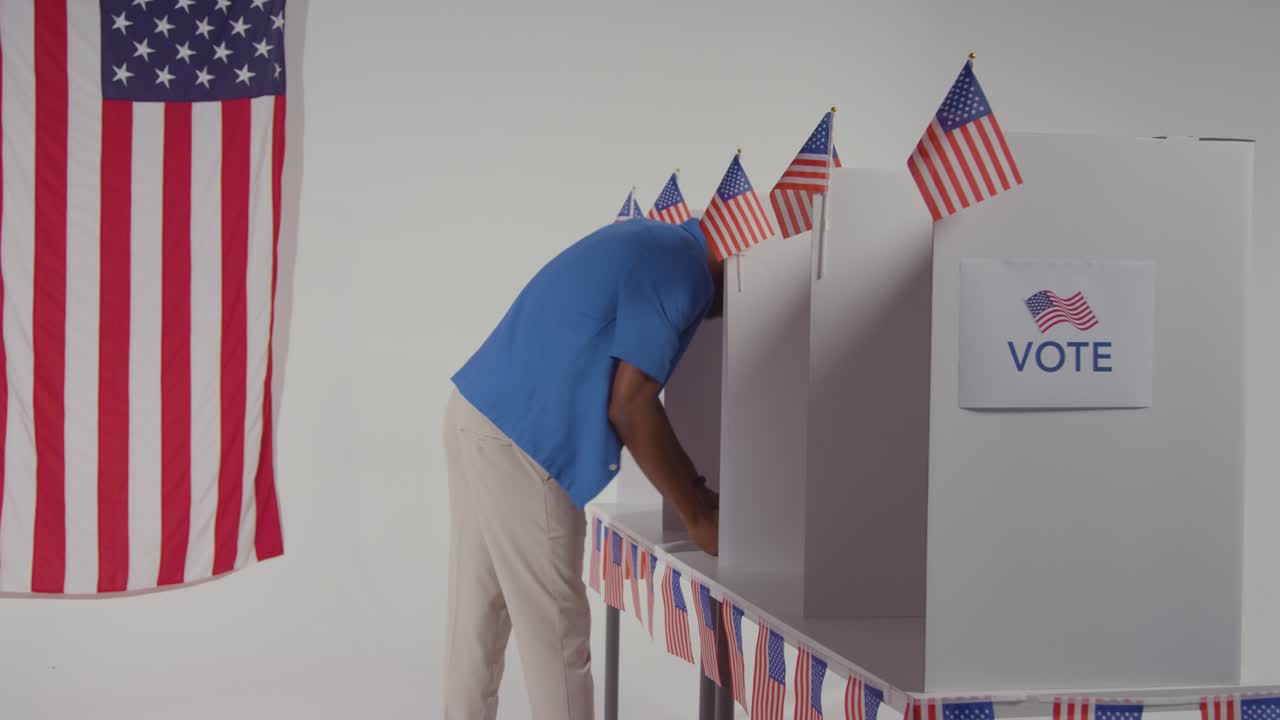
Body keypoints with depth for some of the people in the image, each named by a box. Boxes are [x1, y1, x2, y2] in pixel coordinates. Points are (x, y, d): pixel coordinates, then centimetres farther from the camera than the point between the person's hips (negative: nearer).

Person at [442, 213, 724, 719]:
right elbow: (629, 407, -14)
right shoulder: (681, 274, -13)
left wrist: (695, 489, 19)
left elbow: (624, 394, 20)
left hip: (478, 418, 9)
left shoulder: (653, 242, 16)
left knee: (477, 616, 15)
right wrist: (697, 515, -6)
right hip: (515, 443, -9)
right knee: (555, 628, 0)